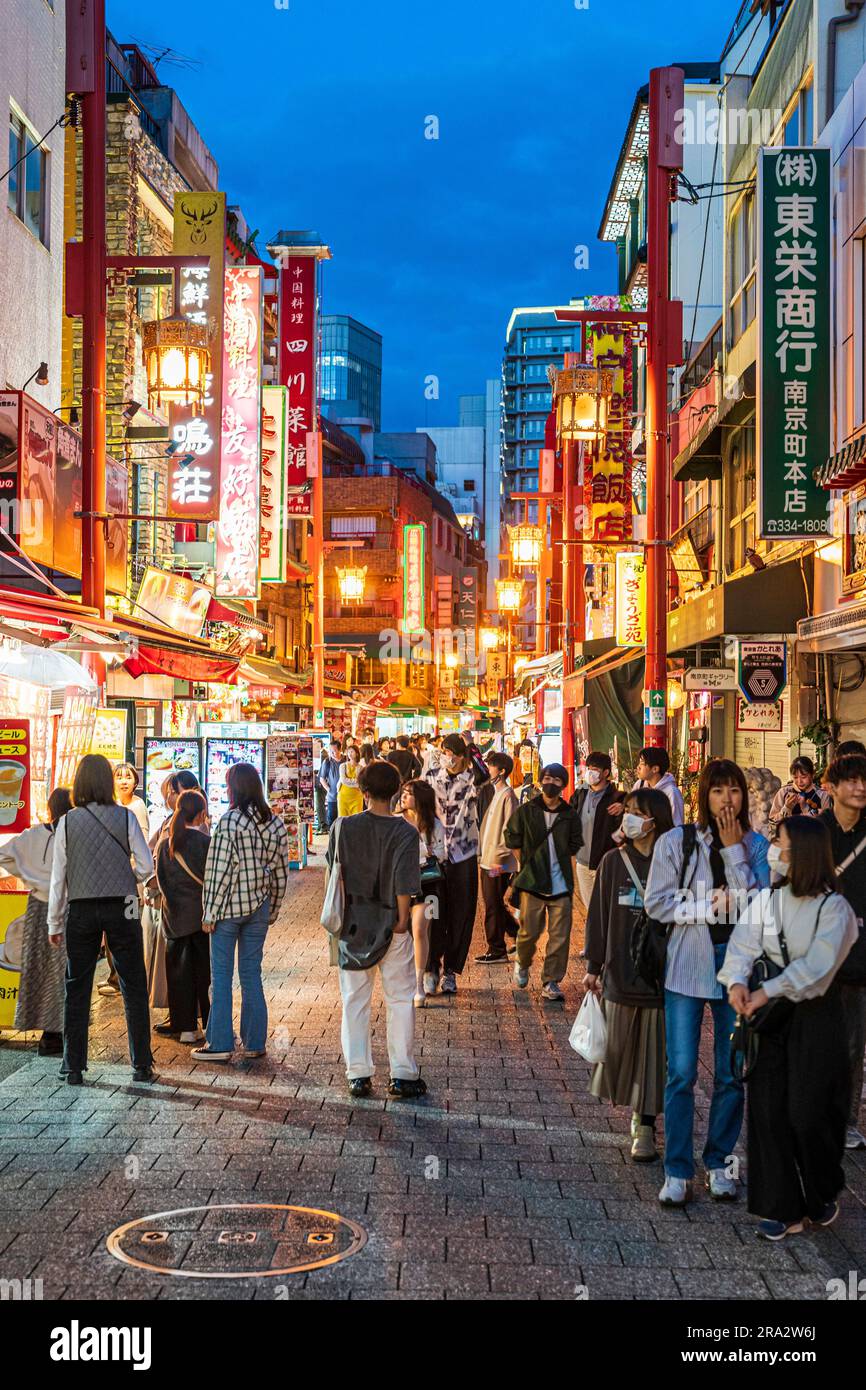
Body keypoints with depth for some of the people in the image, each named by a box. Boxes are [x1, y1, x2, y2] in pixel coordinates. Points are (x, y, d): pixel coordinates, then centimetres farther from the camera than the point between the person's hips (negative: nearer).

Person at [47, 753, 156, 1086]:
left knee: (77, 990, 9)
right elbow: (146, 866, -6)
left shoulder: (67, 823, -2)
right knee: (133, 987, 8)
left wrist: (55, 923, 8)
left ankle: (74, 1068, 12)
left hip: (81, 911, 1)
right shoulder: (125, 817, -4)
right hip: (122, 909, 0)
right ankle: (142, 1065, 10)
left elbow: (58, 878, 0)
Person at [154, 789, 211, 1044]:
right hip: (202, 915, -3)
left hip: (175, 915, 3)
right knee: (206, 970, 4)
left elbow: (161, 879, 4)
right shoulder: (206, 842, -11)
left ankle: (184, 1026, 10)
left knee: (179, 971, 9)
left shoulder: (165, 844, 0)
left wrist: (173, 903, 13)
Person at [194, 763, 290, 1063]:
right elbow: (281, 873, 8)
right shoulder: (276, 824, 3)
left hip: (229, 907, -5)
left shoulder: (230, 822, -15)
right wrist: (272, 911, 17)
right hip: (259, 907, 5)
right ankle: (254, 1042, 16)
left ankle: (220, 1044, 5)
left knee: (221, 975, 3)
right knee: (252, 974, 12)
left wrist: (210, 913, -9)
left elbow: (221, 872, -16)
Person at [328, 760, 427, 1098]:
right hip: (391, 923, -2)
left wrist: (337, 914, 10)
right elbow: (404, 883, -16)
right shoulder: (405, 832, -11)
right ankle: (402, 1075, 10)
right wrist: (403, 920, -6)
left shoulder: (344, 827, -5)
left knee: (355, 1000, 10)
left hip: (353, 923, 2)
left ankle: (358, 1074, 13)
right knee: (400, 1000, 8)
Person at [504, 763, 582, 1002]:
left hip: (561, 884, 1)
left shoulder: (570, 816, 7)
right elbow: (513, 842, 9)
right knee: (529, 931, -1)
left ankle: (551, 982, 8)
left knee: (560, 936, -2)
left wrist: (557, 863, 5)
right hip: (532, 883, -1)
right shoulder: (525, 812, 3)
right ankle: (522, 963, 31)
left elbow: (573, 848, 15)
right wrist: (524, 867, 6)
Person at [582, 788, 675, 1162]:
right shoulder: (613, 861, 3)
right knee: (618, 1045, 7)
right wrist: (593, 966, 6)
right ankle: (637, 1108, 30)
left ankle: (645, 1124, 12)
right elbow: (599, 915, 6)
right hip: (620, 972, 2)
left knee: (652, 1048, 3)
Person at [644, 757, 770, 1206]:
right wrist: (709, 907, -13)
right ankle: (677, 1172, 9)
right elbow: (657, 903, -5)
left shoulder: (755, 845, 3)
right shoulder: (676, 842, -2)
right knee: (682, 1073, 0)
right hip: (688, 966, -2)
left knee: (732, 1074, 8)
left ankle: (719, 1163, 23)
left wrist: (733, 849, -13)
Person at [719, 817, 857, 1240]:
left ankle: (823, 1196, 26)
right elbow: (741, 946, -6)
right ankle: (783, 1209, 13)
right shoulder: (766, 900, 3)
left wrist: (767, 991, -28)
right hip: (771, 1015, 4)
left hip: (815, 1017, -4)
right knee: (768, 1110, 2)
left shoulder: (832, 906, -10)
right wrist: (736, 982, -26)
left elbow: (816, 964, -21)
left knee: (808, 1114, -1)